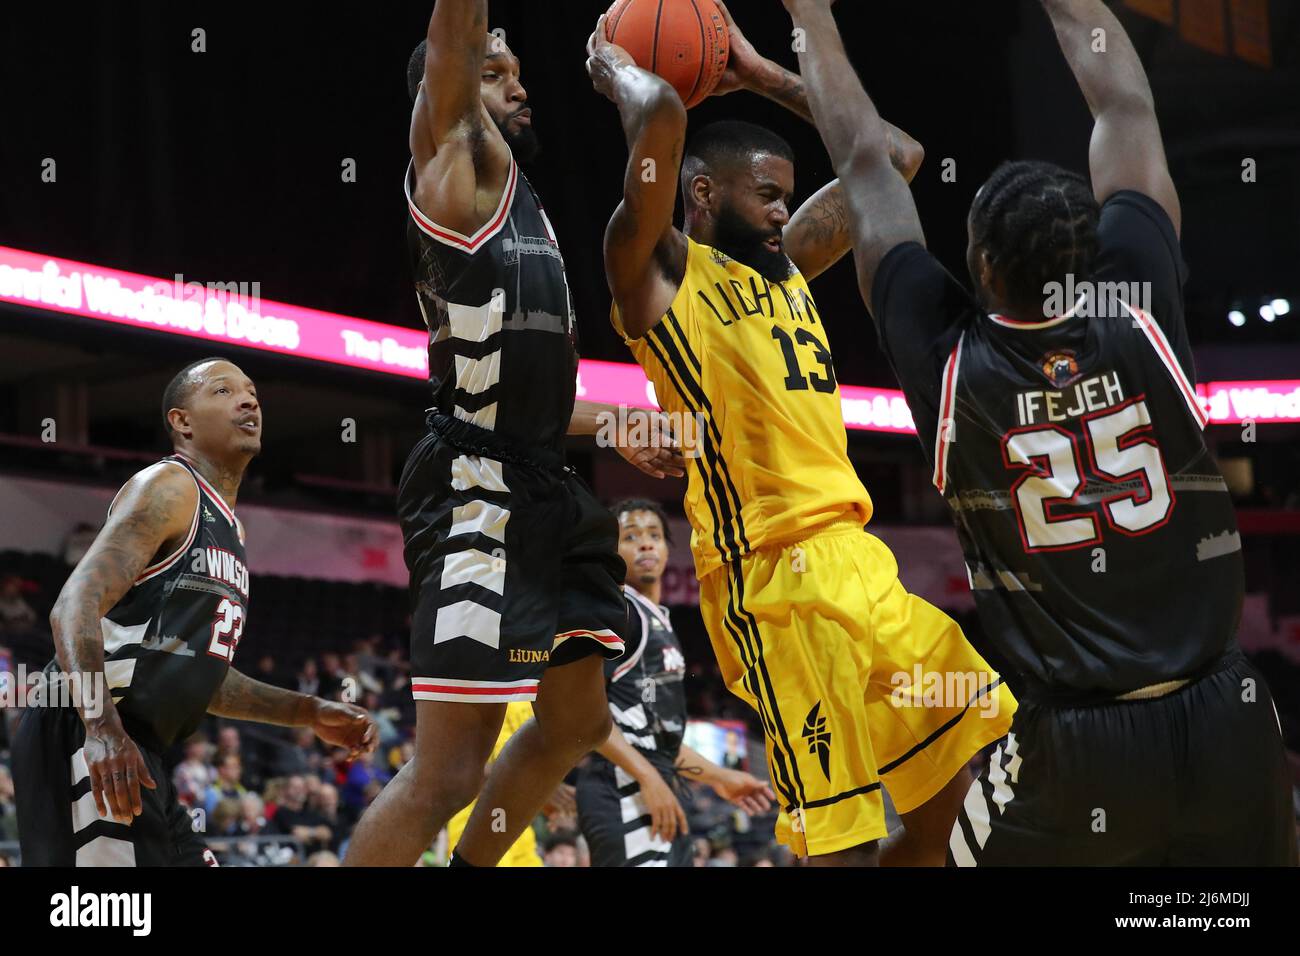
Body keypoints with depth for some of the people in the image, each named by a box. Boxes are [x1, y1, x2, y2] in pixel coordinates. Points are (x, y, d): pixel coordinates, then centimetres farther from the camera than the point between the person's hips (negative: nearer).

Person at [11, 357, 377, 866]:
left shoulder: (226, 527, 22)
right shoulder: (168, 487, -7)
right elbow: (74, 607, -20)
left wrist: (308, 712, 23)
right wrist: (102, 727, -34)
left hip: (137, 751, 10)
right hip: (86, 741, -10)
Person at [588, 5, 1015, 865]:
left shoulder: (788, 265, 20)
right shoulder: (657, 271, -2)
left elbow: (898, 156, 26)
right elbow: (661, 113, -18)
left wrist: (763, 76, 24)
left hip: (855, 559, 9)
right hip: (774, 575, -9)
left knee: (955, 786, 12)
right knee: (842, 844, -11)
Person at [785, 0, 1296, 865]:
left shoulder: (950, 363, -6)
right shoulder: (1140, 317, -4)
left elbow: (864, 162, 6)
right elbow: (1126, 108, 11)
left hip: (1075, 749, -2)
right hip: (1229, 726, 2)